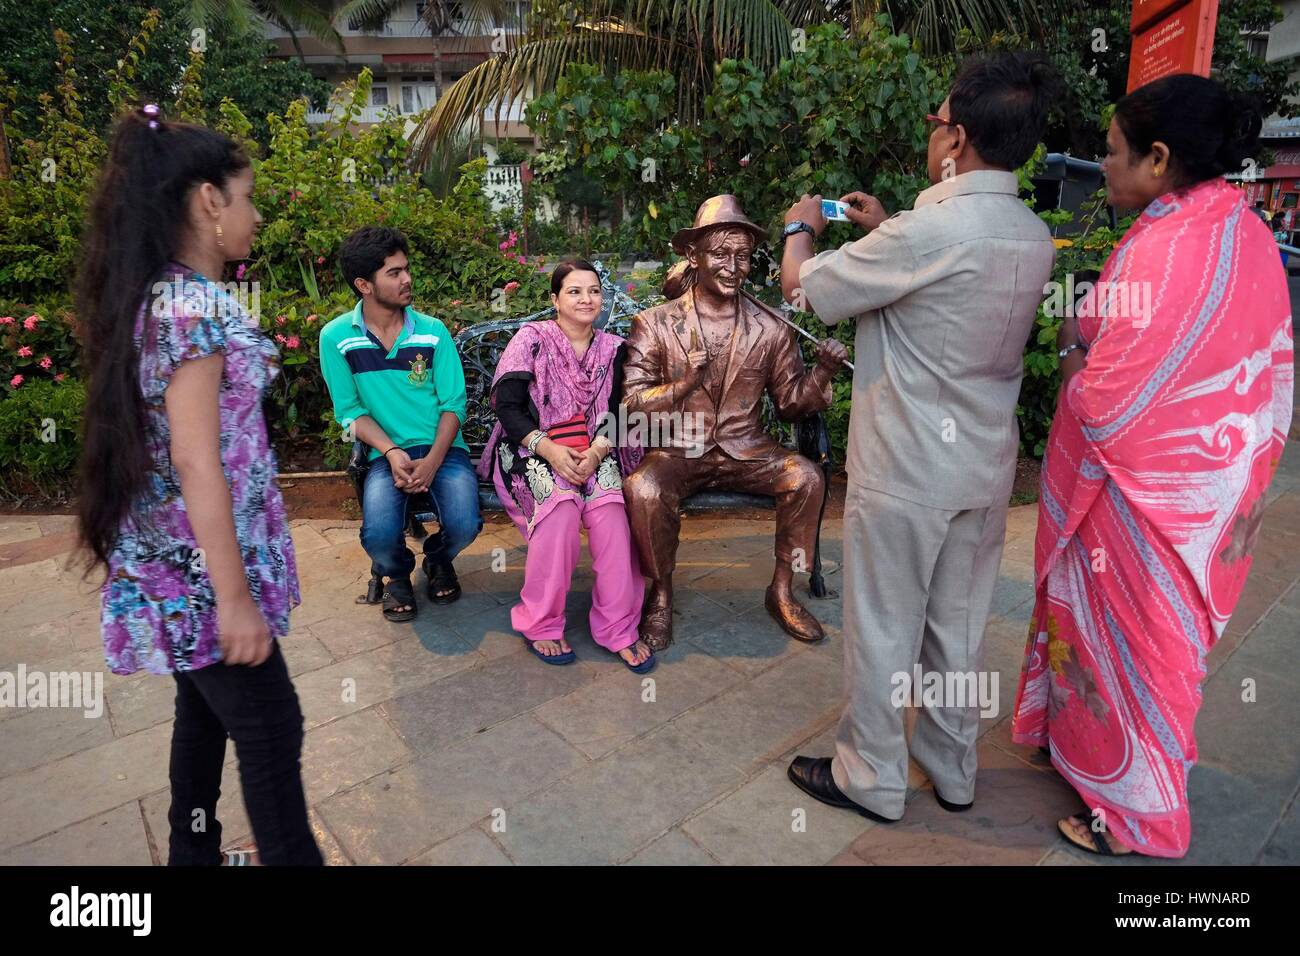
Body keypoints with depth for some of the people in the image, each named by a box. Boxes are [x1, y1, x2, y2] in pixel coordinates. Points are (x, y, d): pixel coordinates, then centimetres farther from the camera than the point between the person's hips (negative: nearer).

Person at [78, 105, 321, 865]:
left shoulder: (160, 296, 9)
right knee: (270, 731, 3)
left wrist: (251, 361, 29)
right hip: (202, 570, -10)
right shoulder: (195, 305, -21)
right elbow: (196, 463, -24)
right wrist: (235, 596, -22)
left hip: (175, 564, 10)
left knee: (205, 711, 22)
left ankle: (195, 853, 41)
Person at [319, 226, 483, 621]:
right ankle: (397, 574, 13)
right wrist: (392, 453, -16)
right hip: (386, 453, 0)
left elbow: (453, 404, -1)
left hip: (442, 448, 1)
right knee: (380, 536, -27)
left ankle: (438, 559, 16)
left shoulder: (432, 331, 1)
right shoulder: (336, 337, -1)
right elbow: (350, 411, 1)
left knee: (463, 526, -25)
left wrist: (432, 462, -16)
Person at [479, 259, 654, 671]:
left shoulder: (612, 348, 10)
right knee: (561, 502, -34)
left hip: (592, 450, 3)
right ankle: (540, 624, -17)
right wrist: (550, 450, -21)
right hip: (532, 448, -3)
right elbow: (507, 405, -8)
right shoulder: (531, 339, 0)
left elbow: (615, 414, 5)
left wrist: (594, 453, -15)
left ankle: (618, 627, -16)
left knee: (611, 505, -28)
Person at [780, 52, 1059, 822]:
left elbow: (803, 286, -10)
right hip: (986, 466, 7)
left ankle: (871, 780, 27)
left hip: (907, 468, -7)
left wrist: (801, 226, 10)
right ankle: (953, 771, 37)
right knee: (959, 627, 19)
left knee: (884, 631, 9)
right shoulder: (1035, 238, 4)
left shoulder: (926, 231, -21)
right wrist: (885, 230, 22)